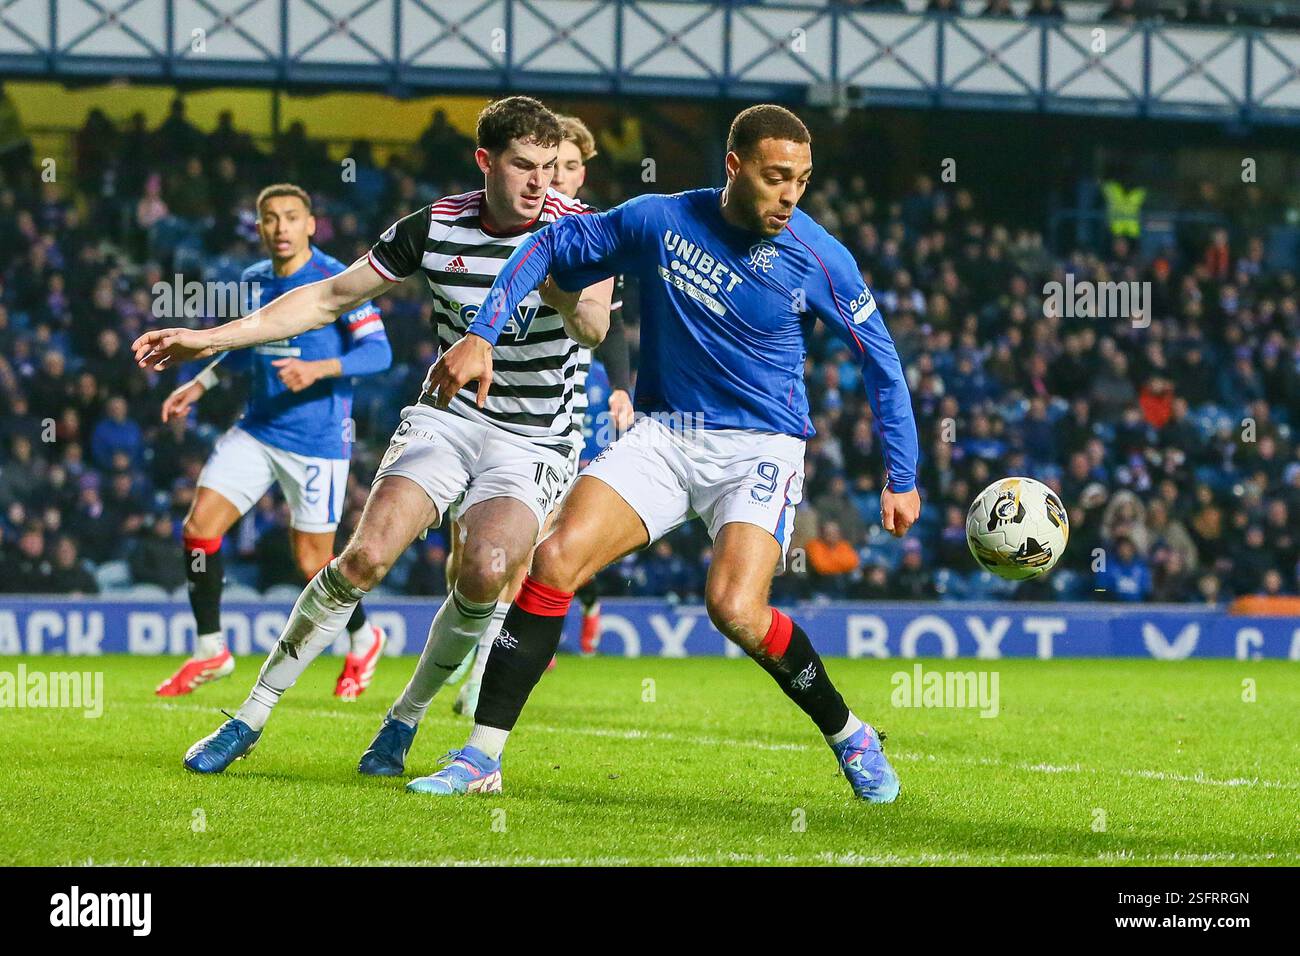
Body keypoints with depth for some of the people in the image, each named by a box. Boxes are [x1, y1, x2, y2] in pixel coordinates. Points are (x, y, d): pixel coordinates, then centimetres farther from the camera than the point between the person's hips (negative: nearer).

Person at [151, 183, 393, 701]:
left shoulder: (335, 281, -12)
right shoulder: (254, 280, 7)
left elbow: (378, 351, -20)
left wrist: (319, 369, -33)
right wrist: (201, 384, 17)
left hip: (317, 440, -6)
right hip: (256, 430, 6)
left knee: (312, 563, -1)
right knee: (199, 527, -8)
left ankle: (363, 640, 29)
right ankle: (210, 652, 4)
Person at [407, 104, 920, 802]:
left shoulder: (819, 260, -9)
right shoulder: (660, 220, -5)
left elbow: (881, 361, 3)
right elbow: (550, 247, 7)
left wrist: (902, 477, 3)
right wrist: (481, 336, -4)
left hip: (760, 447, -2)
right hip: (663, 432, 3)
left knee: (735, 608, -25)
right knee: (555, 561, -17)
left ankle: (850, 737, 1)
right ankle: (480, 757, -11)